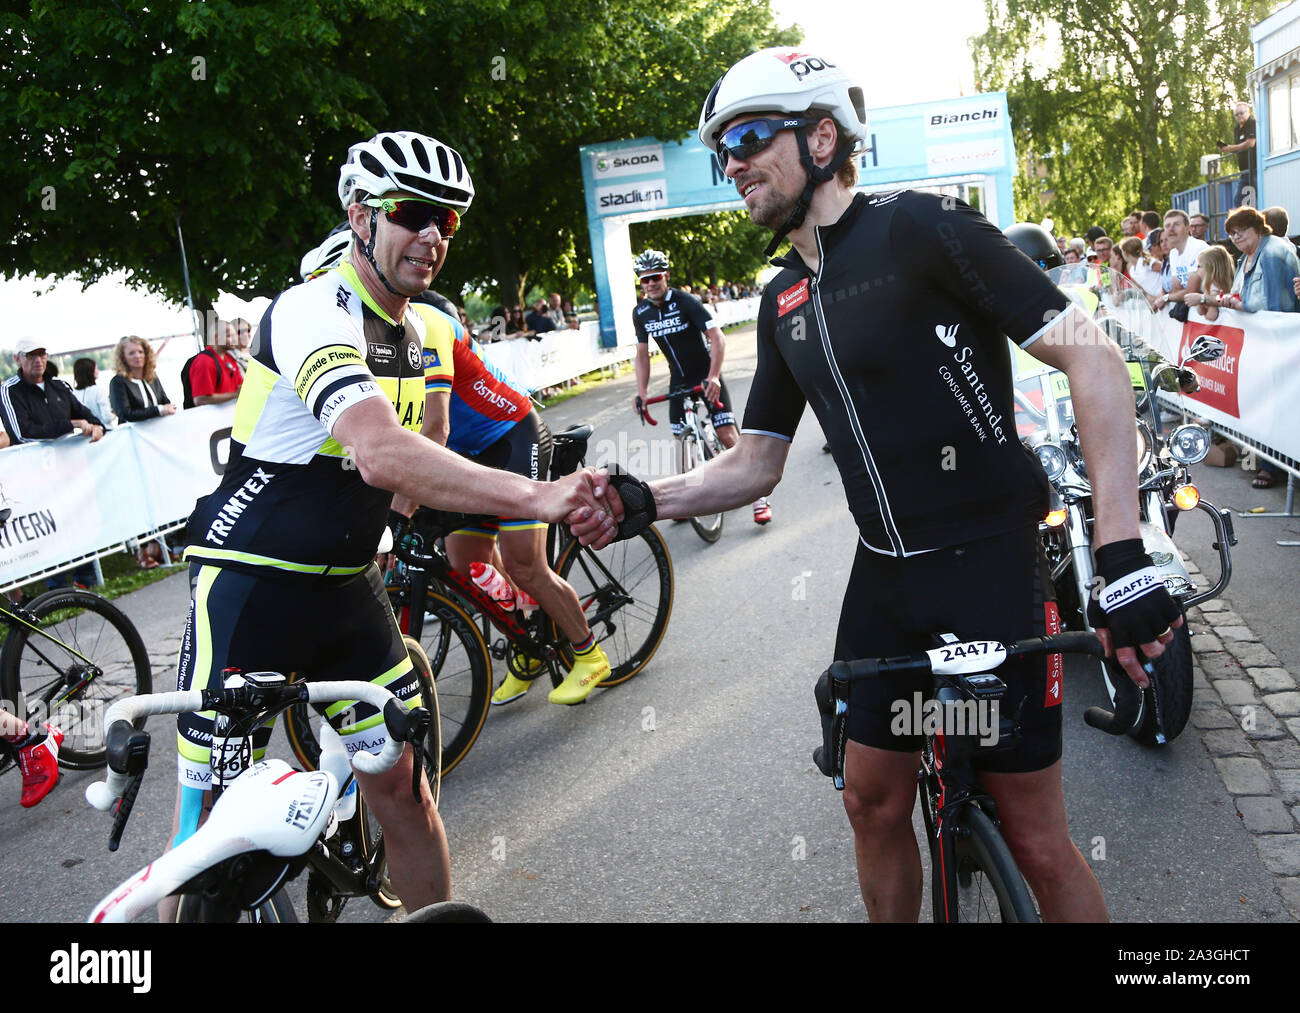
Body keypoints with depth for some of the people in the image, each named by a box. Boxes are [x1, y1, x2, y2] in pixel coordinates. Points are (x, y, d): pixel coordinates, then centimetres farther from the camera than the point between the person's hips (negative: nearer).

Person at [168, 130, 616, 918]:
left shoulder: (421, 330, 8)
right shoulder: (314, 311, -20)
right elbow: (381, 454, -37)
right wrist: (537, 496, -43)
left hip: (346, 588, 7)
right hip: (251, 588, -7)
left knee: (400, 788, 7)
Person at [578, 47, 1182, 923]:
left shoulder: (919, 228, -13)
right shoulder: (784, 300, 9)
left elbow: (1094, 358, -17)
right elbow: (756, 463, 11)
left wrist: (1124, 553, -24)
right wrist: (646, 502, -7)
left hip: (991, 567, -6)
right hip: (884, 578, 6)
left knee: (1034, 839, 3)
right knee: (875, 803, 14)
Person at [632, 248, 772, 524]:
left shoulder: (685, 302, -18)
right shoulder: (641, 313, -2)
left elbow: (718, 338, -22)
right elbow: (642, 354, 6)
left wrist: (713, 377, -33)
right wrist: (641, 392, -4)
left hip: (706, 375, -5)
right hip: (679, 379, 5)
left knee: (727, 434, -14)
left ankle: (759, 496, -10)